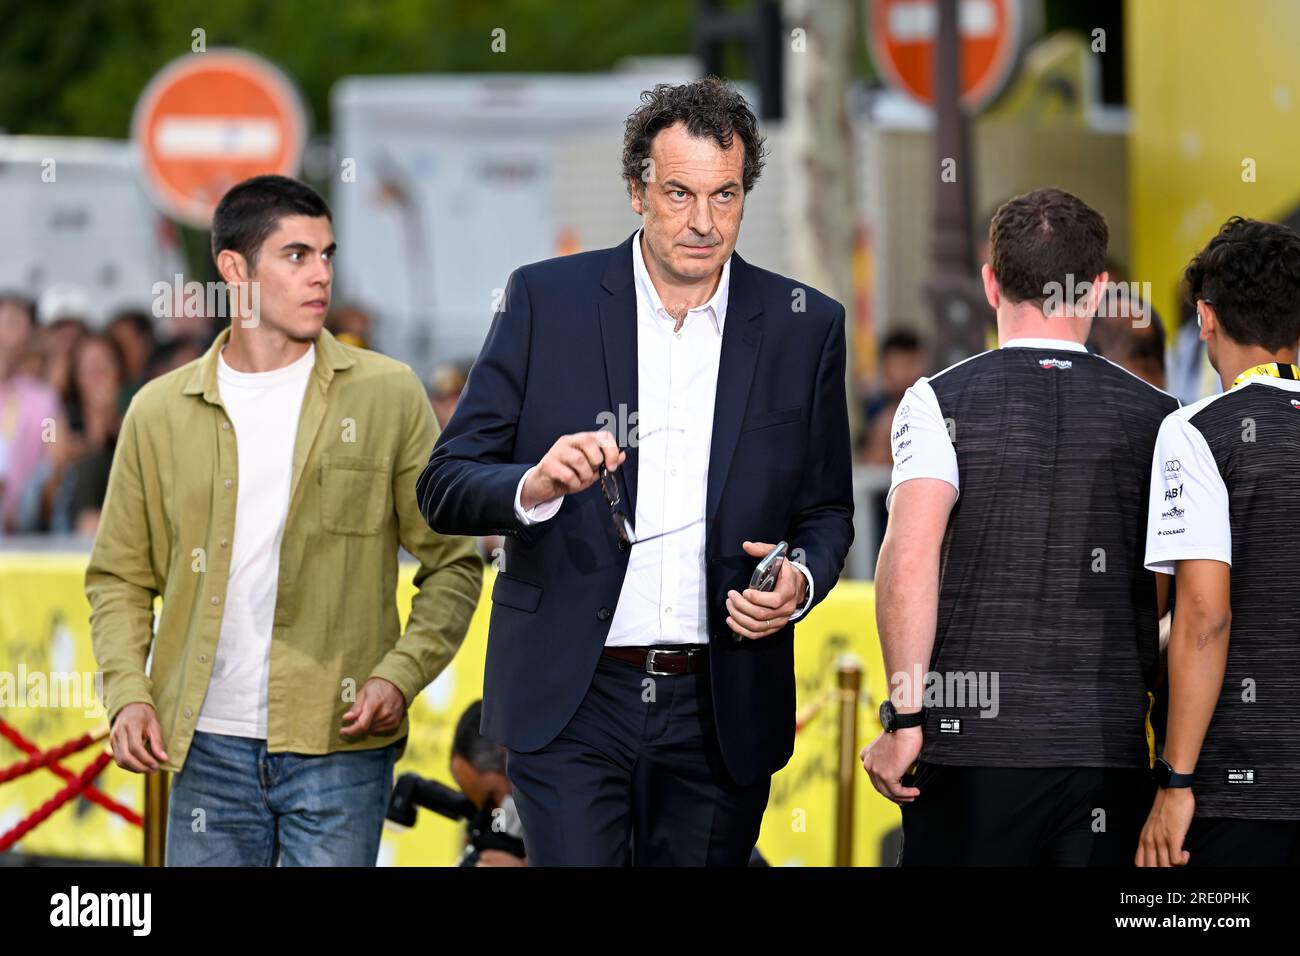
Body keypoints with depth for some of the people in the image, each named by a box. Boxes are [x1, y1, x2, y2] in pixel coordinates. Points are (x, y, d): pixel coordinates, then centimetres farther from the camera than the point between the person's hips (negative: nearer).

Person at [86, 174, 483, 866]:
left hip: (338, 746, -2)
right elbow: (120, 577, 14)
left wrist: (400, 675, -9)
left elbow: (452, 563, 6)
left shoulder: (386, 395, 4)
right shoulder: (159, 412, 8)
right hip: (209, 745, 2)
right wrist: (127, 693, -2)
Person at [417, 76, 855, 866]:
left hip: (722, 711, 2)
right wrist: (535, 487, -22)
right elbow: (445, 487, 0)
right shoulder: (546, 300, 1)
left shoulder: (805, 326, 5)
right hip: (571, 706, -2)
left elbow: (826, 511, 14)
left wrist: (803, 579, -9)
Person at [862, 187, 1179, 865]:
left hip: (974, 737, -2)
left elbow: (909, 561, -13)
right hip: (1112, 741, 2)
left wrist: (904, 715, -10)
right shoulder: (1156, 417, 7)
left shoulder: (941, 402, 0)